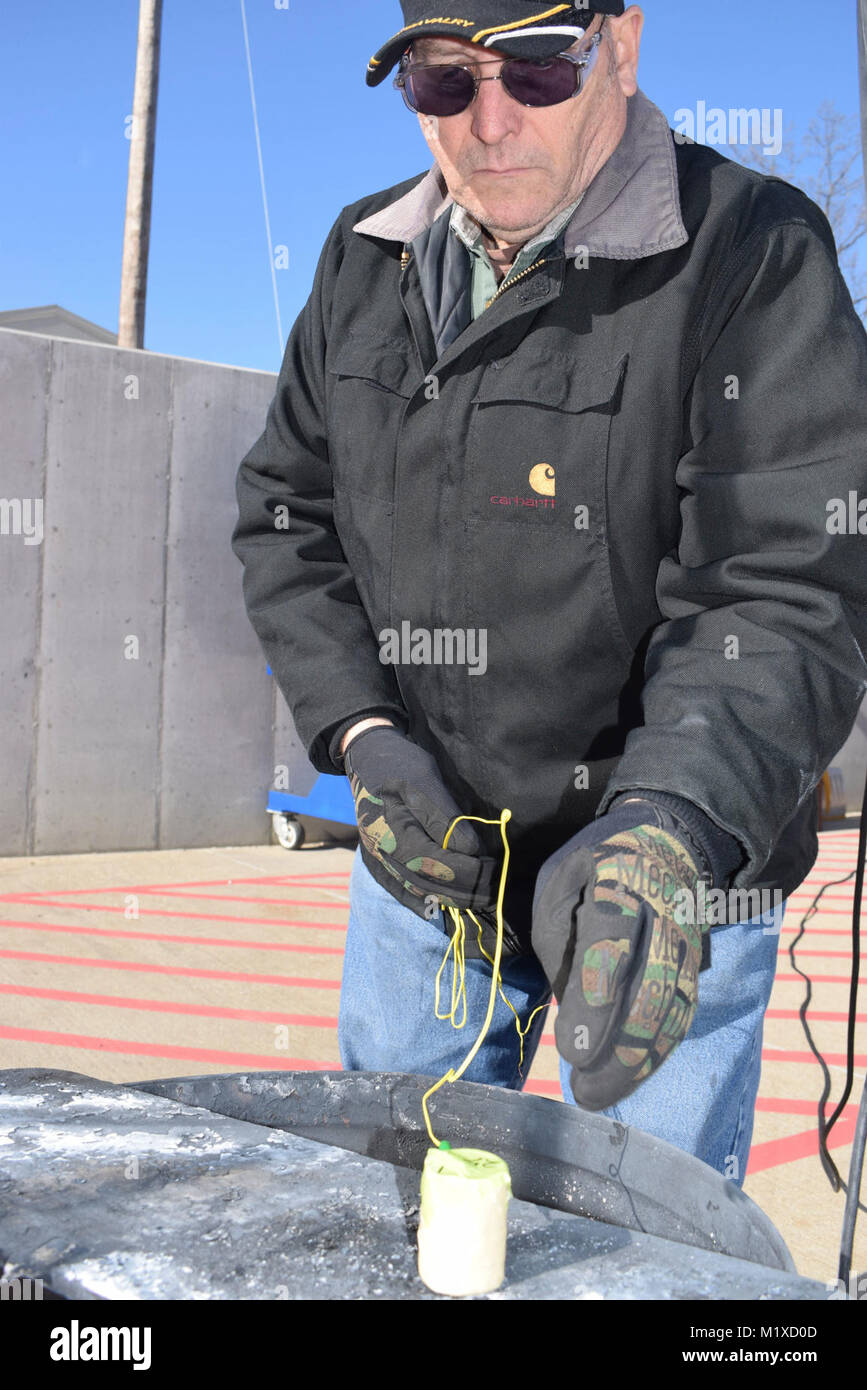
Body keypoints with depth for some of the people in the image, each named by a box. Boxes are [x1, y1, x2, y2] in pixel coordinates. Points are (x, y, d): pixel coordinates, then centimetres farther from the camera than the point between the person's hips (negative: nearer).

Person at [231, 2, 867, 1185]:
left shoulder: (754, 256, -15)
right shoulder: (366, 259, 3)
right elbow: (283, 515, 7)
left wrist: (668, 832, -39)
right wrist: (360, 732, -8)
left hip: (677, 879, -4)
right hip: (420, 860, 5)